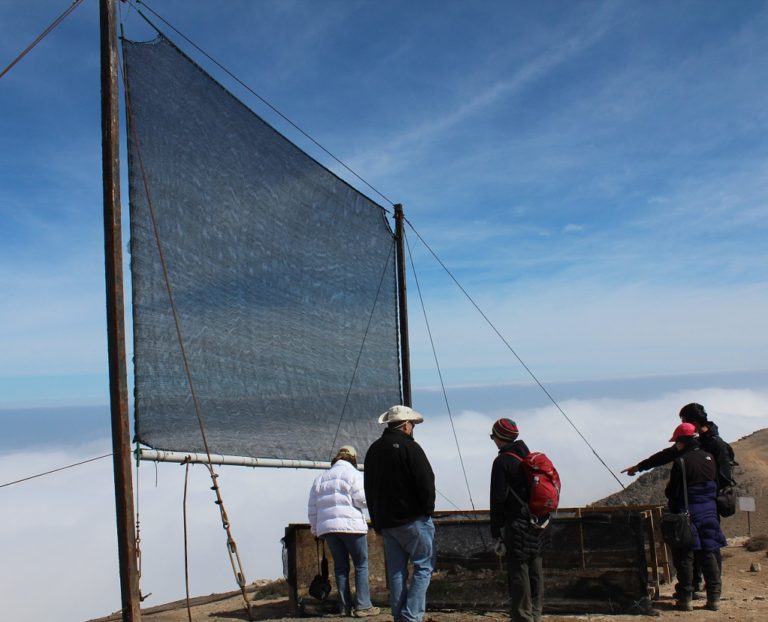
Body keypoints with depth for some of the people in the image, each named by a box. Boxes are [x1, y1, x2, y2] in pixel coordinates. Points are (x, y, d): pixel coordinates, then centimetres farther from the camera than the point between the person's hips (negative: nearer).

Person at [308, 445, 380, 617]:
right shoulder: (353, 473, -1)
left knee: (340, 567, 10)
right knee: (361, 564, 2)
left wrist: (315, 529, 22)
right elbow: (361, 499, -10)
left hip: (327, 527, 5)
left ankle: (344, 607, 9)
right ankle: (363, 606, -3)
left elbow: (312, 508, 16)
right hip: (350, 525, -5)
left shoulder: (320, 478, 17)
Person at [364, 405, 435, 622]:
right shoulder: (409, 447, -11)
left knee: (396, 571, 10)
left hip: (385, 521, 7)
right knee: (423, 566, 0)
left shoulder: (373, 450, 13)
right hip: (413, 519, -7)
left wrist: (377, 521, 19)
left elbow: (369, 489, 17)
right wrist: (428, 509, -1)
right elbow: (426, 482, -15)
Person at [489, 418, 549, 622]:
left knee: (518, 574, -4)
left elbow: (498, 500, -12)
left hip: (517, 526, -8)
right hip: (537, 526, 8)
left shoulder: (502, 462, -9)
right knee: (535, 572, 14)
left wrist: (497, 534, -9)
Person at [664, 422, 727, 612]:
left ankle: (685, 598, 5)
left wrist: (671, 499, 10)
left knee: (684, 556, 2)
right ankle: (714, 598, 11)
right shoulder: (709, 458, 3)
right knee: (708, 554, 11)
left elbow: (671, 491, -11)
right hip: (709, 512, 6)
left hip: (687, 513, -6)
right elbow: (716, 484, 12)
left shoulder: (681, 462, -16)